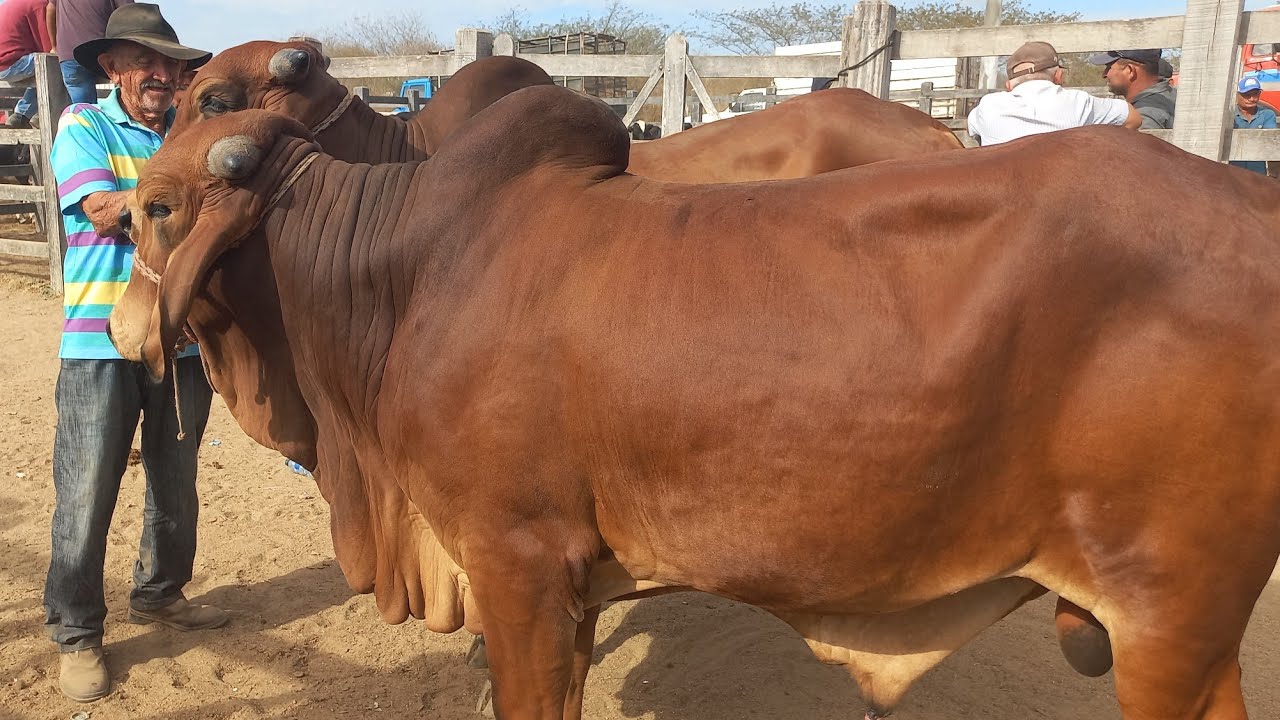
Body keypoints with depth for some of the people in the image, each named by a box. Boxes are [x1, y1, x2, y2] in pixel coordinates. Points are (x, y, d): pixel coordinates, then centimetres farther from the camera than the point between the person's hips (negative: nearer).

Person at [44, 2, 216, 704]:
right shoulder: (82, 125, 0)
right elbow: (105, 212, -15)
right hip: (101, 340, -4)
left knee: (176, 483, 16)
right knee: (86, 493, 3)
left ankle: (159, 592, 36)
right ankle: (75, 632, 18)